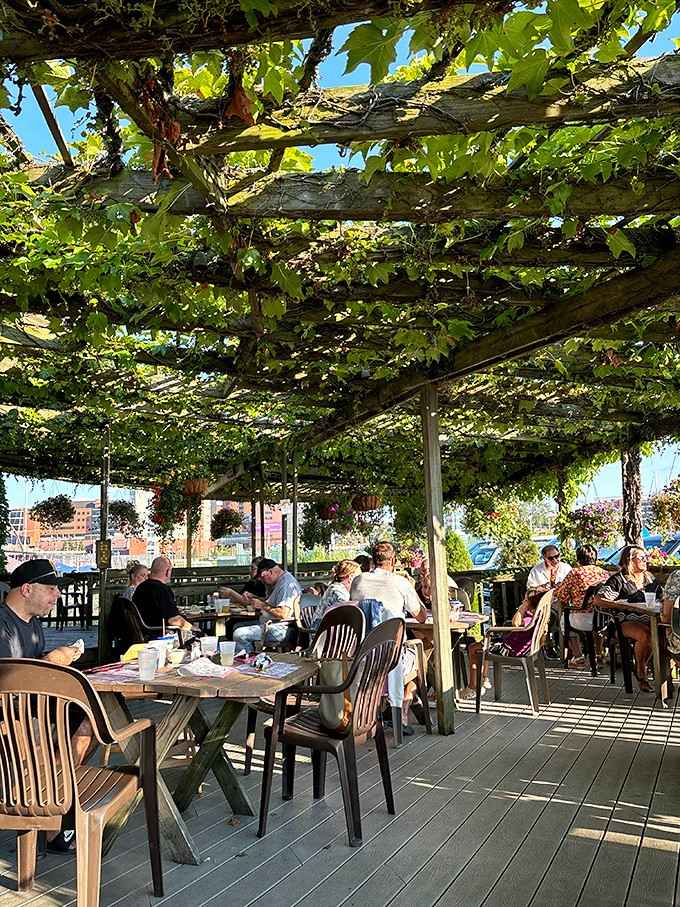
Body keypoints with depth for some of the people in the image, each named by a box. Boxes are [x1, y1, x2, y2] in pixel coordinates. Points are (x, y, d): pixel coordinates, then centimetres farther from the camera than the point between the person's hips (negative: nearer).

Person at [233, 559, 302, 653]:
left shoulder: (287, 584, -19)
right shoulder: (280, 581, 16)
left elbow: (283, 614, -28)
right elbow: (270, 602, 27)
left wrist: (262, 605, -18)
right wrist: (252, 597, 13)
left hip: (278, 629, -12)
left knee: (239, 634, -21)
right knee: (238, 626, 19)